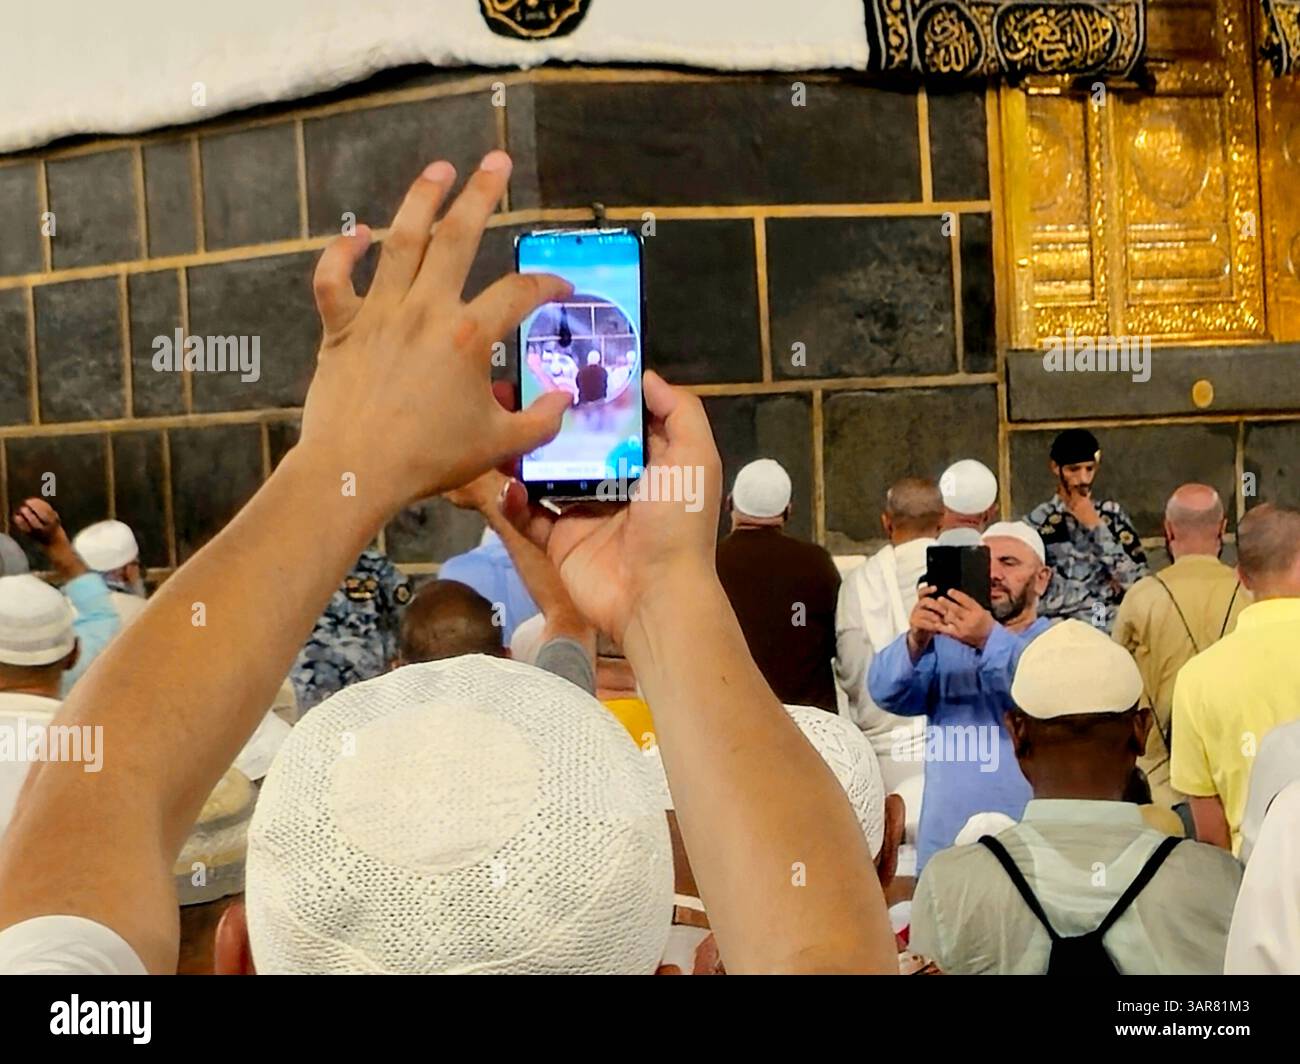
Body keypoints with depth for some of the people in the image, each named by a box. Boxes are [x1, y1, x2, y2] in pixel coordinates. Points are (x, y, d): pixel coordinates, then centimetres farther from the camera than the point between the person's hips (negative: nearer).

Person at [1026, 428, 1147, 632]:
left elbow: (1136, 582, -3)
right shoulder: (1037, 522, -2)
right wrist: (1103, 585, 0)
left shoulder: (1112, 513, 8)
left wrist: (1096, 526, -5)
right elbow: (1045, 599, -8)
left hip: (1115, 624, 2)